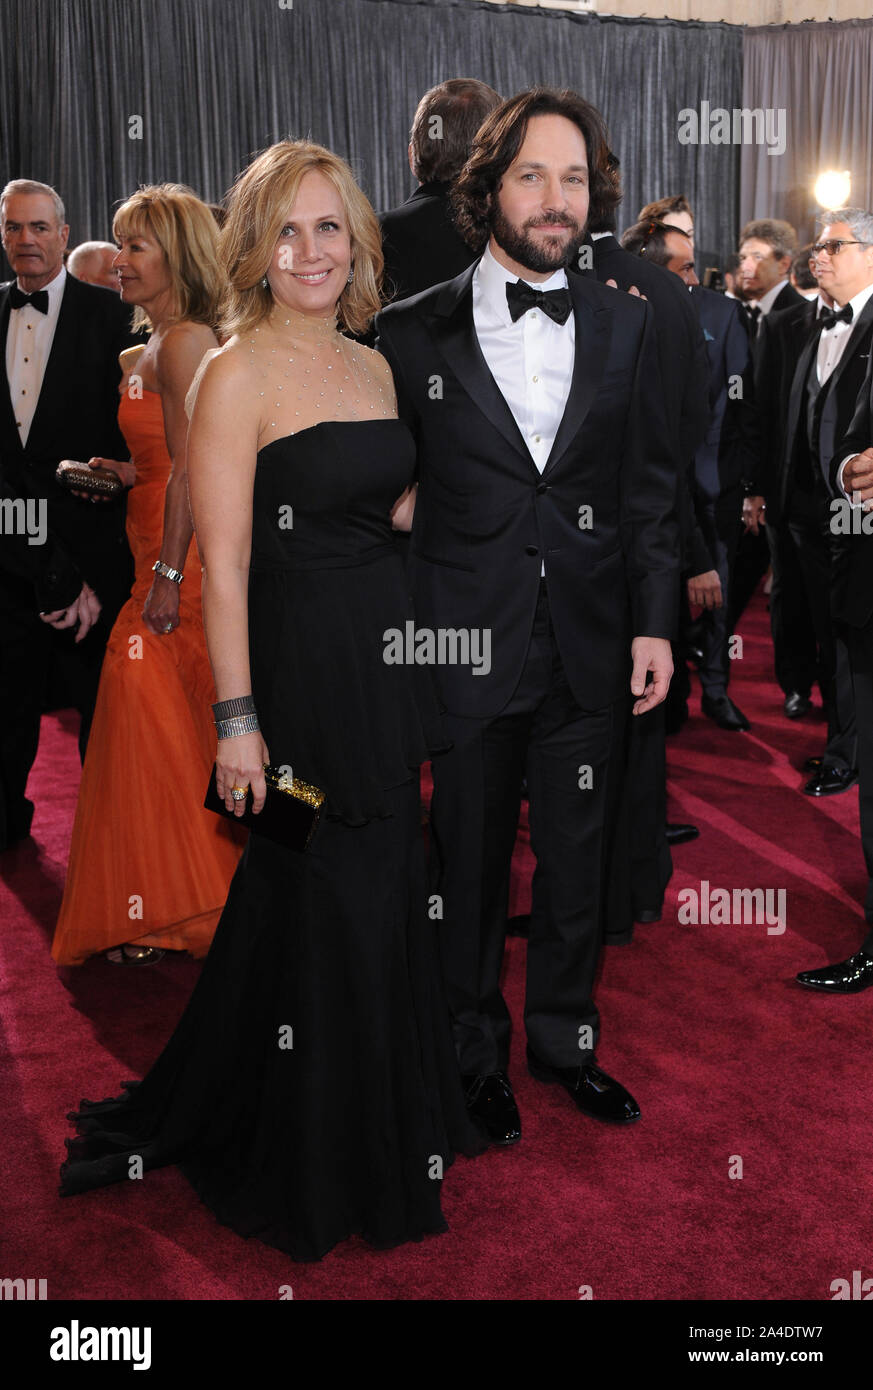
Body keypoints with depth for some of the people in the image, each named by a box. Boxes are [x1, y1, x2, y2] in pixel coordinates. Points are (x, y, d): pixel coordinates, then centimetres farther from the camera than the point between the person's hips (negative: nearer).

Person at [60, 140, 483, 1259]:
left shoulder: (372, 365, 11)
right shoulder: (237, 376, -11)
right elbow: (224, 565, -15)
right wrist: (236, 721, -17)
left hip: (386, 661, 7)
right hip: (302, 671, -7)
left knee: (384, 901, 16)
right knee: (326, 911, 5)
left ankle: (391, 1117, 38)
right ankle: (322, 1167, 27)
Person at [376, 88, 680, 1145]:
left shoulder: (624, 324, 6)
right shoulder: (413, 332, -1)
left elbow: (649, 484, 8)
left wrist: (654, 620, 2)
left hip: (590, 653, 3)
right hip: (464, 649, -2)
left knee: (578, 863, 14)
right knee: (470, 867, 12)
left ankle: (562, 1037, 36)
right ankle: (478, 1051, 32)